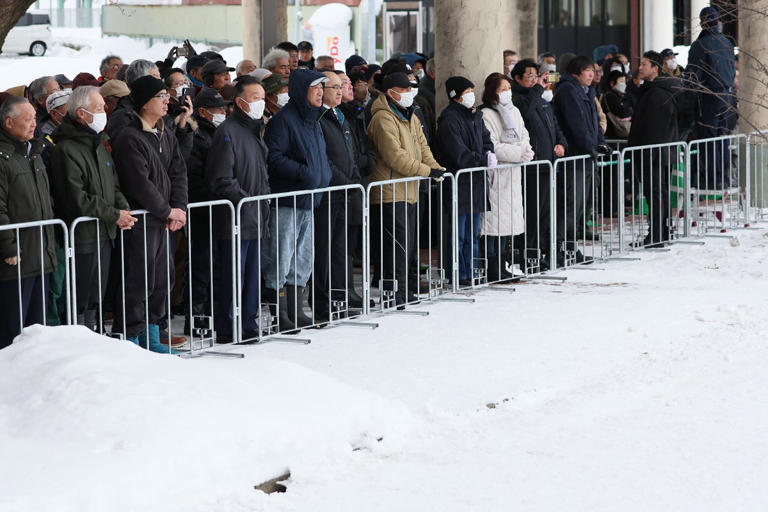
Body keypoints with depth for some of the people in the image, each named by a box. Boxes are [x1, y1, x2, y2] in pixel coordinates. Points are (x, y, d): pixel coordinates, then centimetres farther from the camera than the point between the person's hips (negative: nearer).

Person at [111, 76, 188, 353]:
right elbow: (140, 184, -20)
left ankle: (151, 337, 24)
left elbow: (179, 172, 10)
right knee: (139, 281, -6)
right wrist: (168, 211, -12)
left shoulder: (166, 135, 11)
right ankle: (132, 338, 2)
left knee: (163, 278, 13)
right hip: (140, 222, -9)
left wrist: (179, 207, -4)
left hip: (162, 220, 9)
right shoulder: (130, 139, -17)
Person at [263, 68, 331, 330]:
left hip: (308, 201, 9)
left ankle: (296, 312, 21)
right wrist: (302, 172, -24)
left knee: (302, 261, 14)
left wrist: (326, 177, 13)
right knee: (281, 259, -6)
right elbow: (273, 158, -20)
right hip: (285, 202, -9)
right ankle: (279, 314, -2)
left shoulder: (313, 120, 16)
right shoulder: (283, 119, -12)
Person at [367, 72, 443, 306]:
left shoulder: (410, 117, 16)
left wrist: (434, 166, -1)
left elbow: (422, 145, 18)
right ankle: (396, 293, -8)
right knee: (399, 243, -11)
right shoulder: (383, 119, -15)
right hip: (390, 193, -10)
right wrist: (427, 171, -20)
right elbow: (395, 156, -22)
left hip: (408, 191, 10)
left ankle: (403, 288, 22)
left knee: (408, 243, 14)